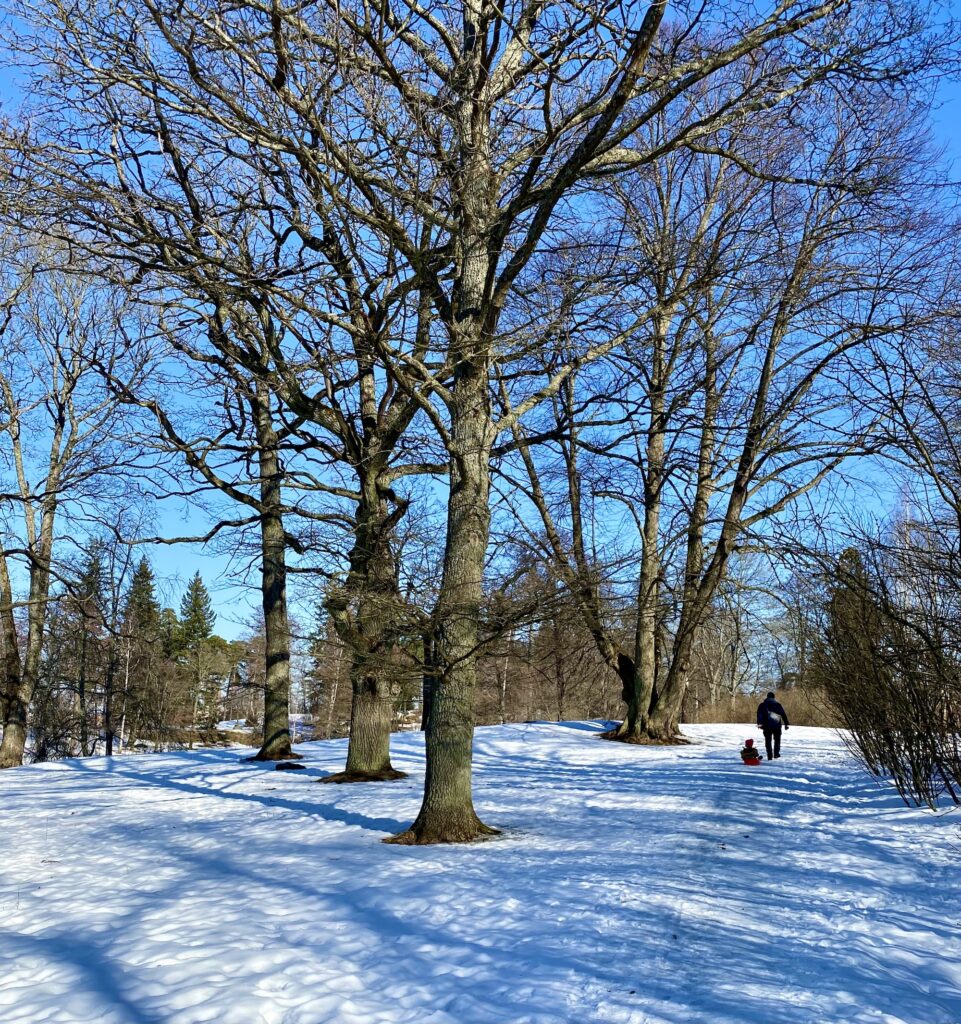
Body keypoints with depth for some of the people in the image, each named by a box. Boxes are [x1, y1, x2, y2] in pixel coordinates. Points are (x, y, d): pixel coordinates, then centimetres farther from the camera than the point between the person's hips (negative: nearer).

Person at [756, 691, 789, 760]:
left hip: (767, 726, 0)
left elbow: (759, 714, -7)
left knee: (768, 741, 6)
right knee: (777, 739, 17)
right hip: (776, 725, 0)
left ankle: (770, 756, 0)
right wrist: (786, 724, 8)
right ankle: (776, 753, 4)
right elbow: (783, 714, 4)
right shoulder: (777, 704, 5)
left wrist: (759, 723, -12)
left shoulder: (762, 705, 5)